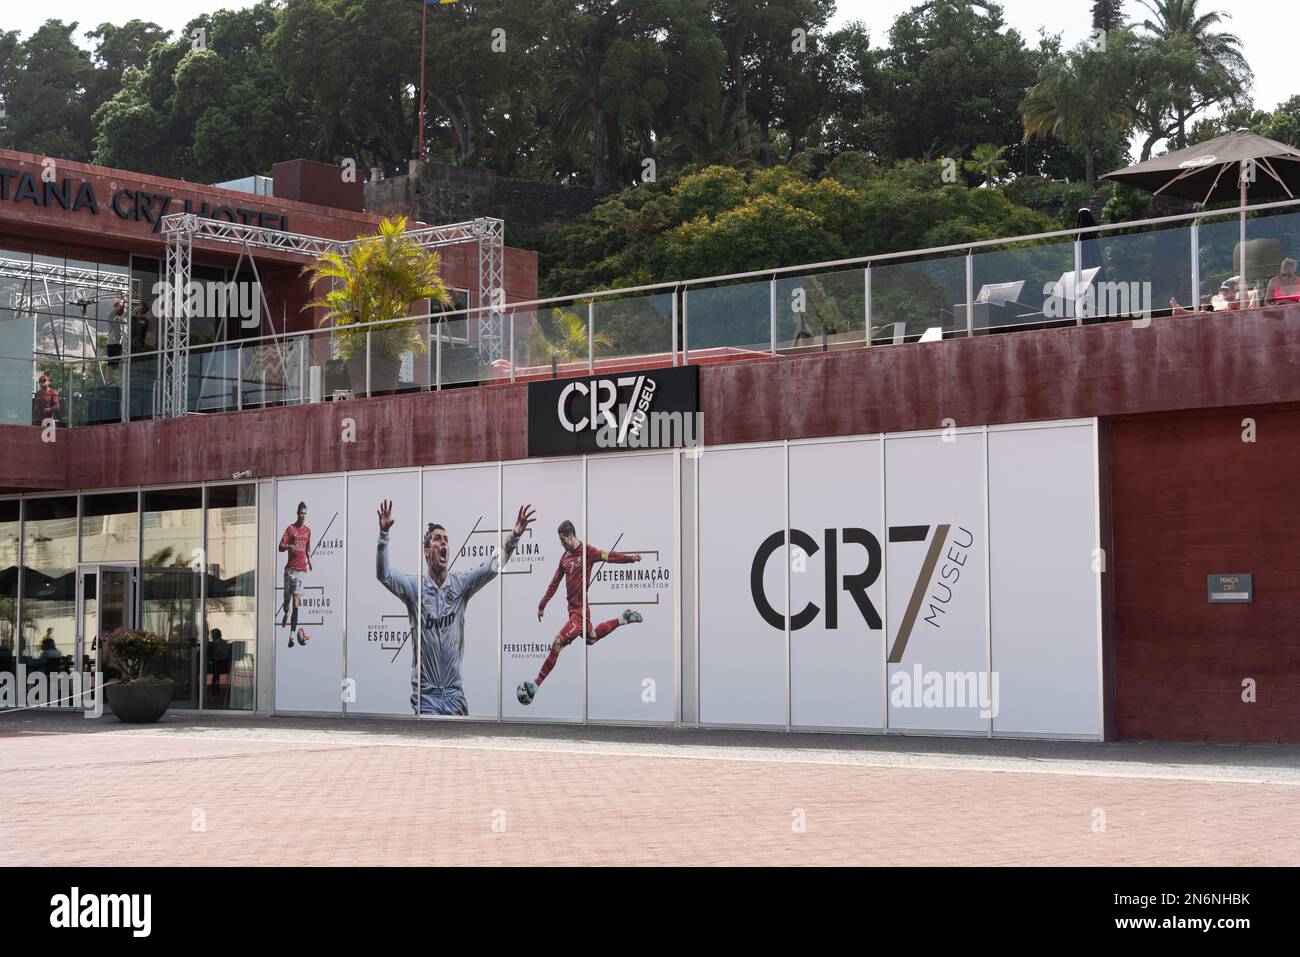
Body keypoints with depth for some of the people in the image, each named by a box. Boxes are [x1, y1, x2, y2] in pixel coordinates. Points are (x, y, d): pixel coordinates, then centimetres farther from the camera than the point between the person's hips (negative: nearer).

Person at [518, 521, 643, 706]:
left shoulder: (587, 552, -10)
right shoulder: (565, 557, 11)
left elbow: (609, 556, -15)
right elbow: (555, 583, 17)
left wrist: (631, 558, -28)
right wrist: (542, 605, 18)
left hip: (580, 610, -9)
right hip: (573, 608, 9)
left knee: (557, 644, -13)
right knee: (591, 638, 29)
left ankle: (536, 684, -10)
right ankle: (622, 619, 43)